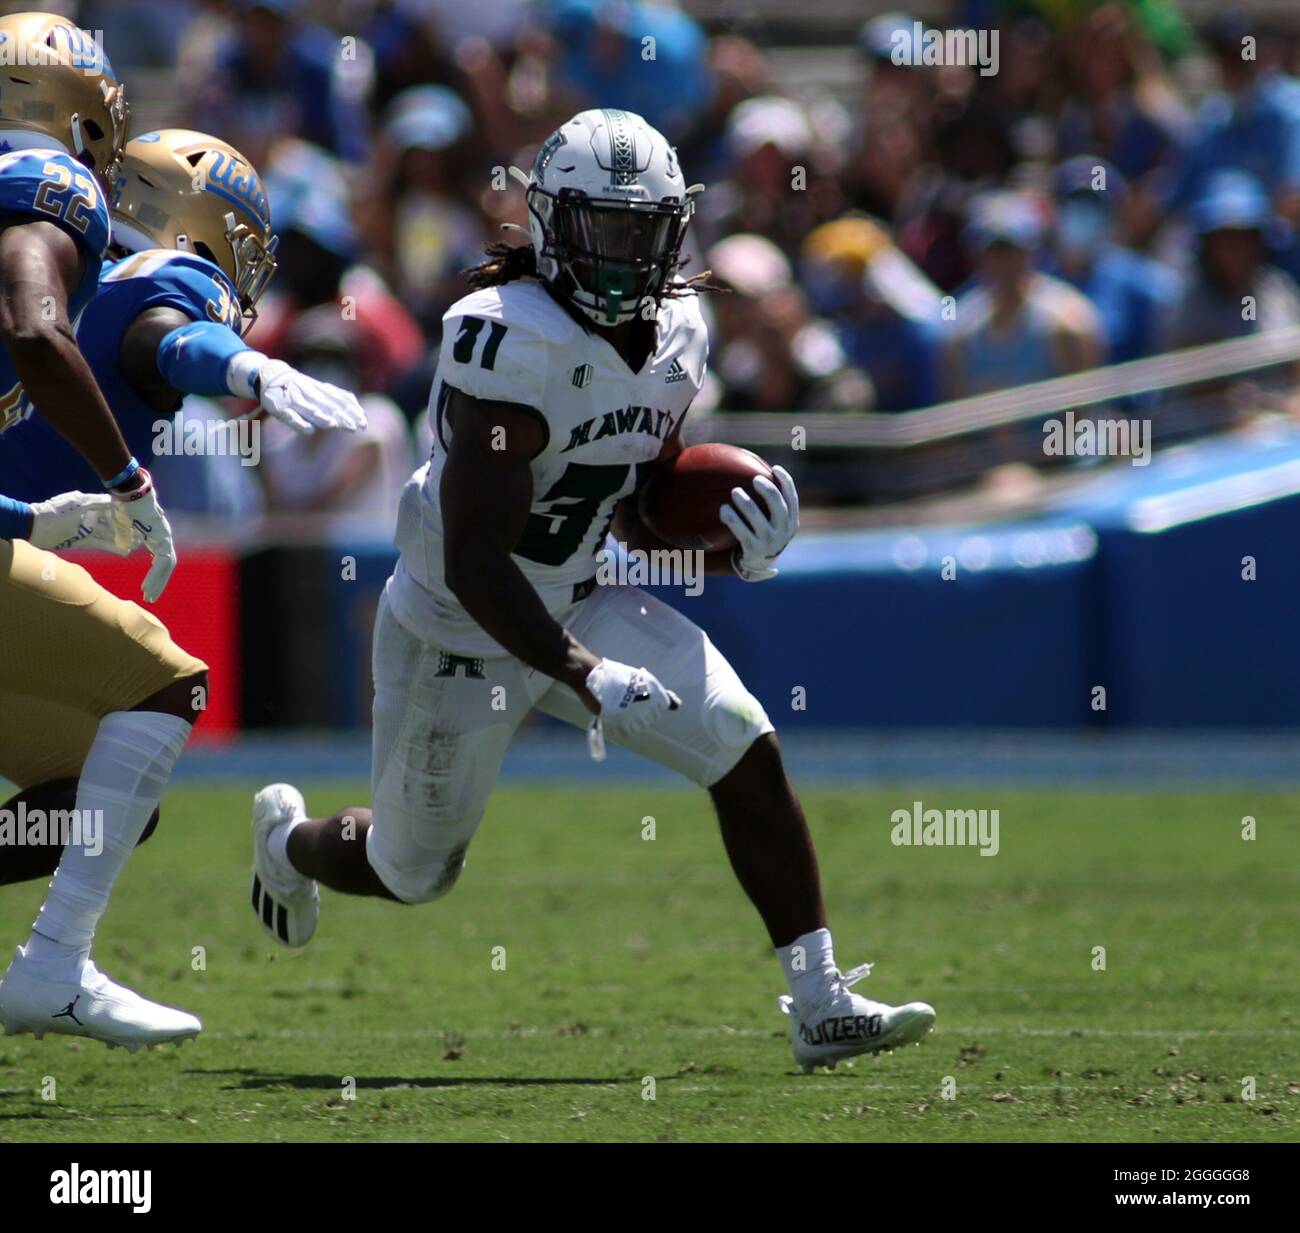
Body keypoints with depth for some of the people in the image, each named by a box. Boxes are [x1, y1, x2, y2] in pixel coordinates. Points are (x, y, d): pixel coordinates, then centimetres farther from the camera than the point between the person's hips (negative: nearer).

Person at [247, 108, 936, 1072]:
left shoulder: (675, 335, -5)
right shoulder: (511, 347, -30)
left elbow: (640, 518, 8)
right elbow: (473, 564, -31)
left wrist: (738, 549, -13)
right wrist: (585, 679, -38)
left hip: (577, 604, 6)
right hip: (459, 633, -6)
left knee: (750, 758, -11)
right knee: (412, 873, 13)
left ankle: (821, 1003, -6)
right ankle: (288, 838, 49)